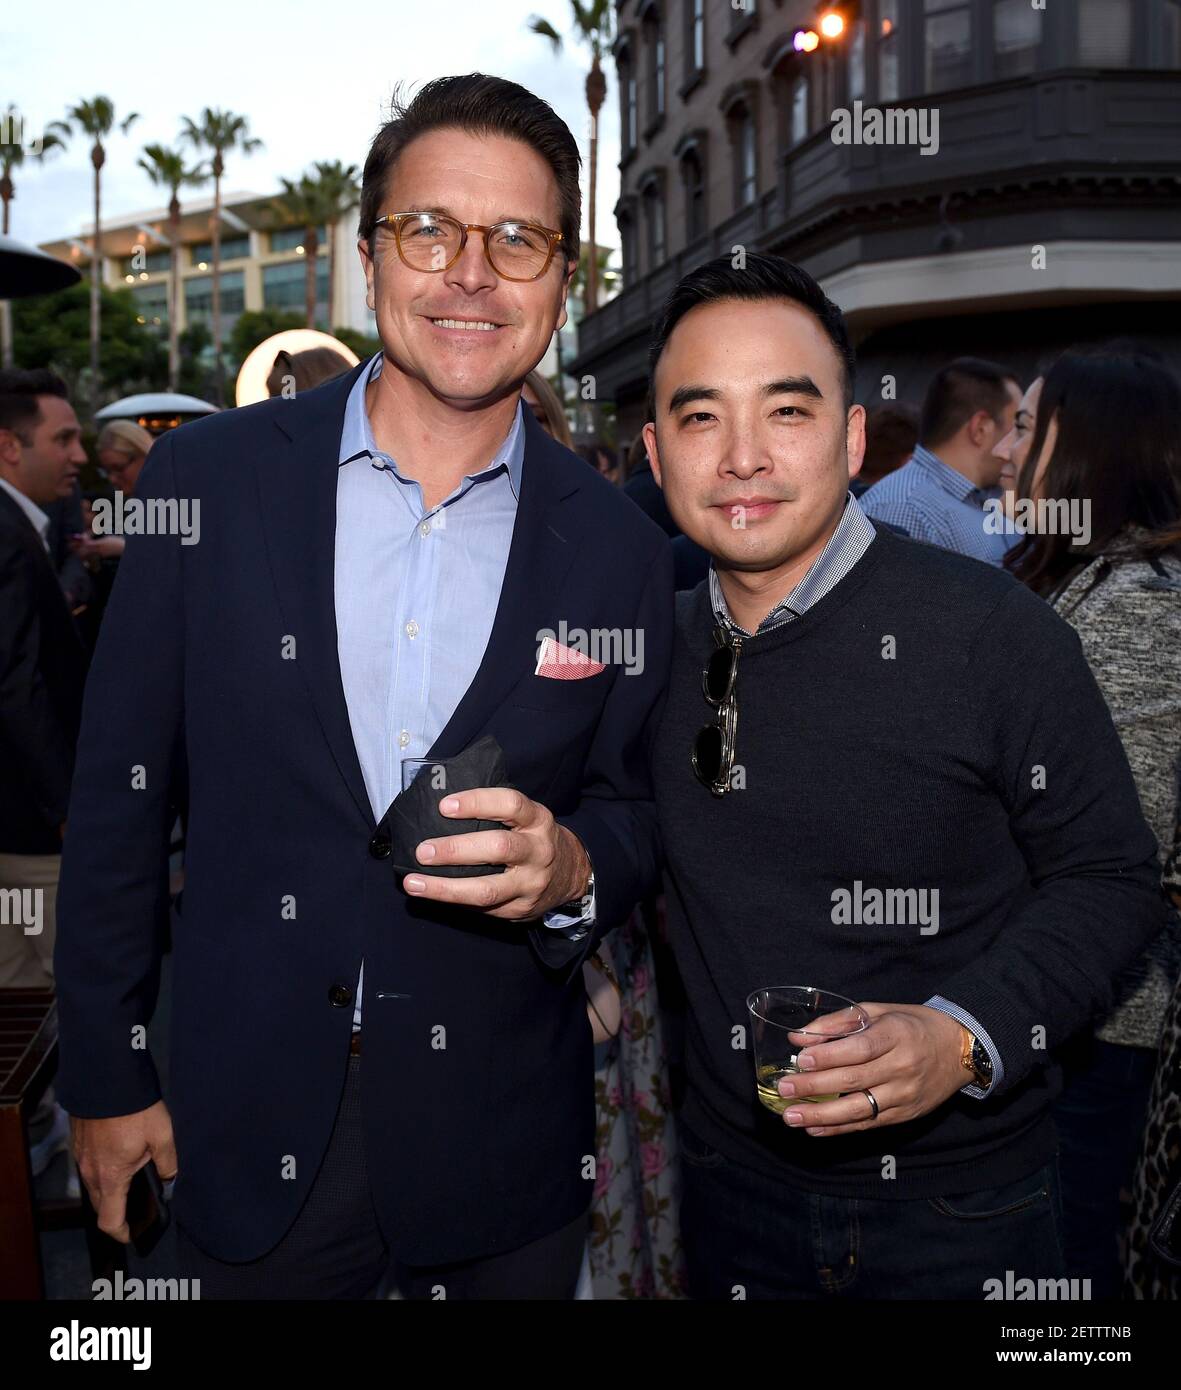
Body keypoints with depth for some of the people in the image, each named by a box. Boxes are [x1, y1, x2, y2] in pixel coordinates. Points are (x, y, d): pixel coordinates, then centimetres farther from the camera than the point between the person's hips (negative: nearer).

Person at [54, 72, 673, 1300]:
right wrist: (105, 1074, 1)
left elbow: (634, 809, 4)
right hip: (251, 1128, 0)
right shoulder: (208, 477, -7)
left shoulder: (618, 551, -6)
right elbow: (120, 788, -2)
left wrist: (569, 869, -19)